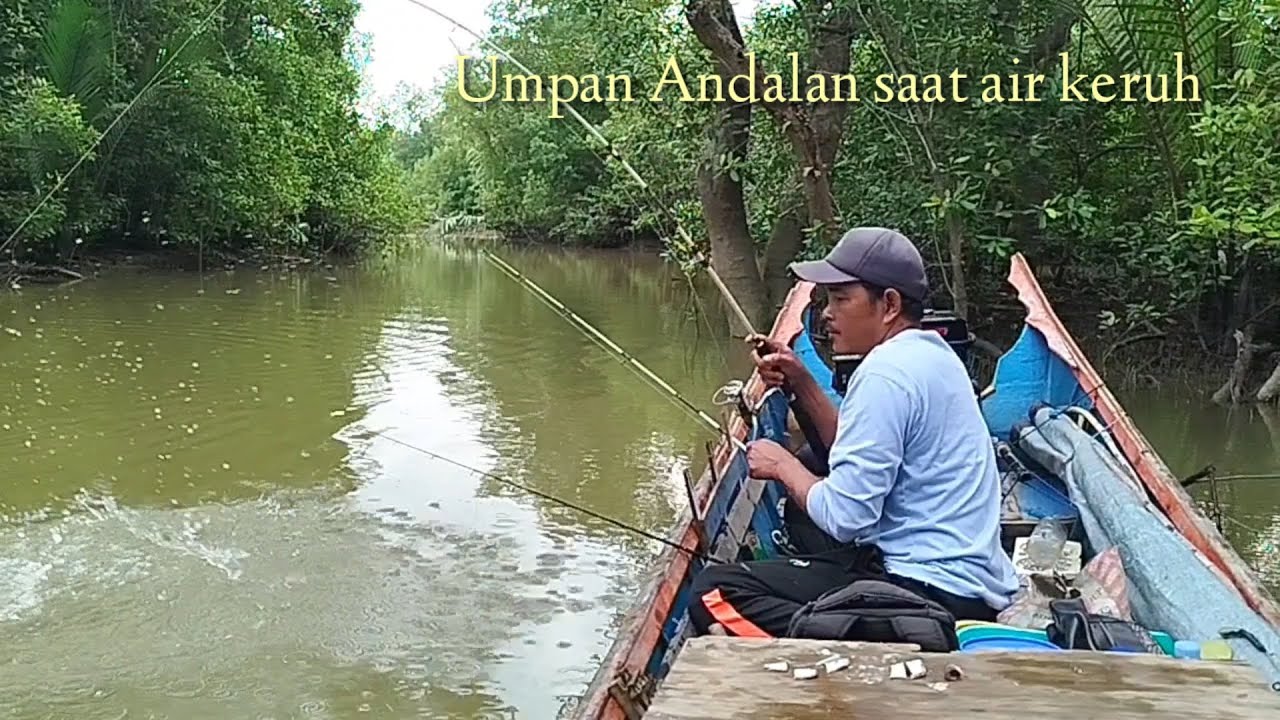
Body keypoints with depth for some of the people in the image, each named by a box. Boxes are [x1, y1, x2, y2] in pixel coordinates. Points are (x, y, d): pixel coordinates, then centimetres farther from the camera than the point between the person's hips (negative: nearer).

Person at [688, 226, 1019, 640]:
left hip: (934, 590, -11)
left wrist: (783, 465, -4)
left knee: (713, 592, -15)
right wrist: (802, 385, 8)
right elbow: (864, 455, 18)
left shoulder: (886, 371, -19)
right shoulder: (930, 352, 11)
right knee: (804, 509, 32)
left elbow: (845, 516, -21)